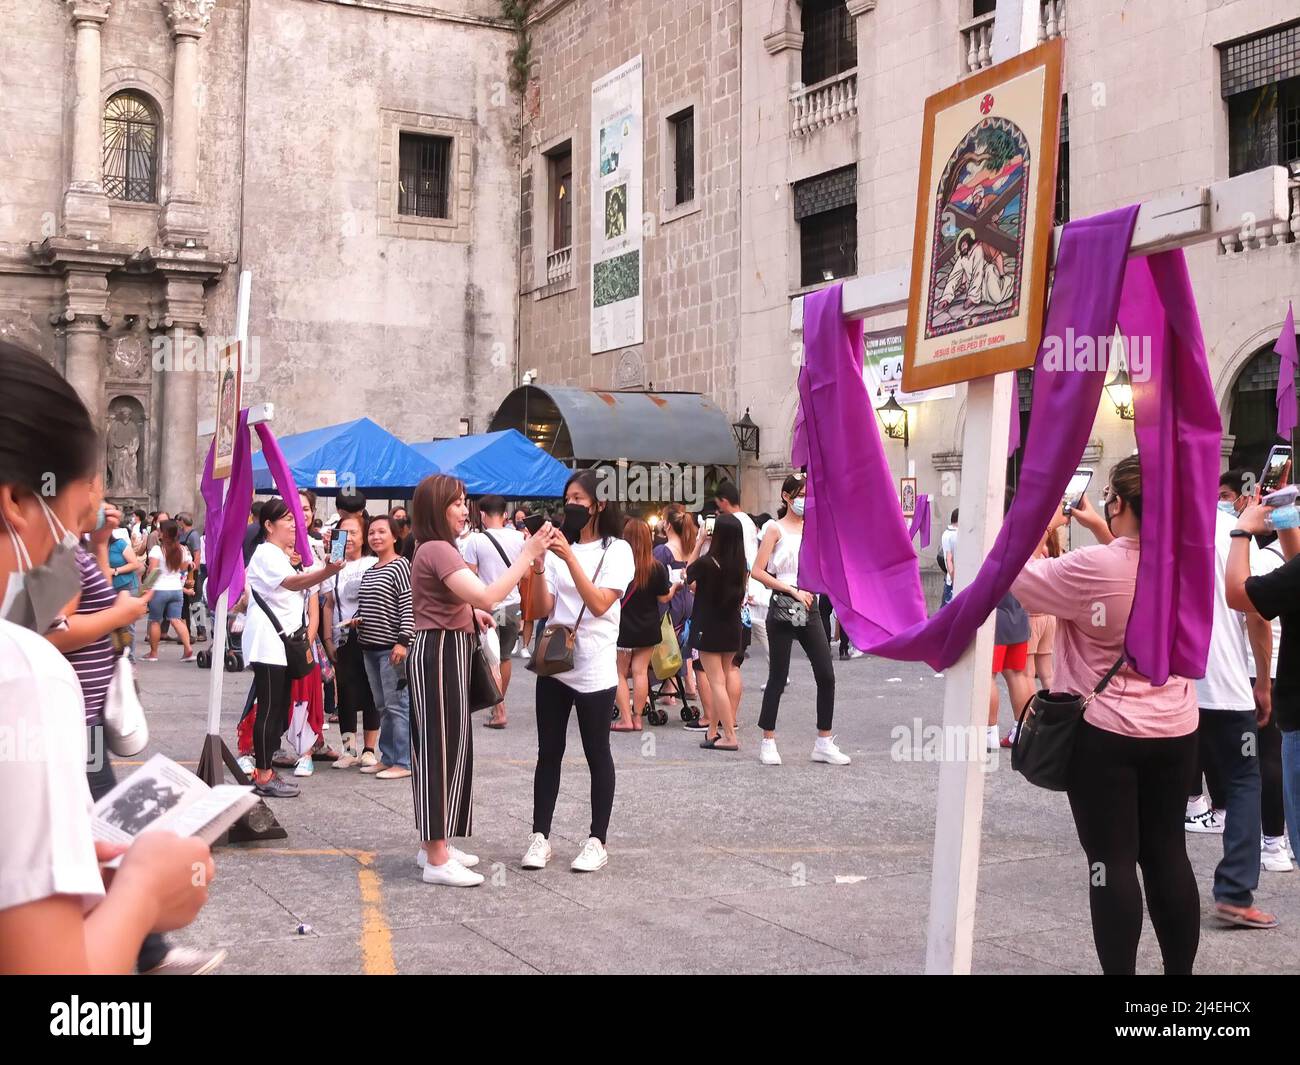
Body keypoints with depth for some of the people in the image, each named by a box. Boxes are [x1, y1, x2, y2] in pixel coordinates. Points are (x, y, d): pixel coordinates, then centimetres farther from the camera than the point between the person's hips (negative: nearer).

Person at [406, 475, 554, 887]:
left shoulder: (434, 550, 18)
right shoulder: (438, 551, -17)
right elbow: (486, 595, -30)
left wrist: (469, 613, 14)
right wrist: (528, 554, -27)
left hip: (446, 654, 11)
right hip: (439, 655, -11)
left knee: (447, 747, 15)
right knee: (442, 748, -8)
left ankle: (434, 844, 24)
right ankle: (437, 860, -5)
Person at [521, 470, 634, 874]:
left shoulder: (617, 550, -3)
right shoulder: (558, 547, 8)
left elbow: (599, 604, -16)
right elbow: (543, 608, 1)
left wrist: (570, 559, -22)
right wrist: (538, 565, -12)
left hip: (594, 670, -4)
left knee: (597, 754, 4)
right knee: (549, 753, 7)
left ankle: (597, 840, 12)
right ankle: (540, 836, 12)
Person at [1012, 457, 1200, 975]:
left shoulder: (1091, 568, -21)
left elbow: (1019, 576, -6)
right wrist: (1102, 531, 17)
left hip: (1104, 733, -6)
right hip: (1175, 731, 6)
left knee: (1112, 860, 0)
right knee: (1168, 854, 13)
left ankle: (1121, 969, 2)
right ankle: (1181, 968, 21)